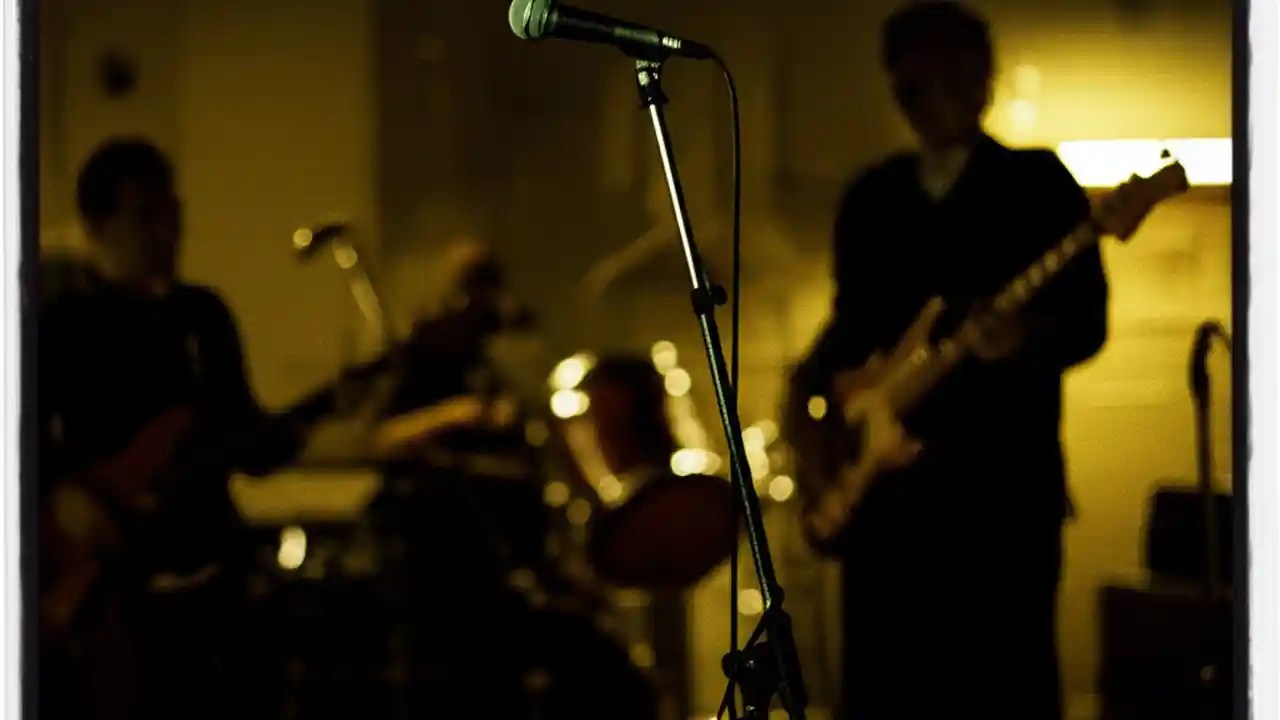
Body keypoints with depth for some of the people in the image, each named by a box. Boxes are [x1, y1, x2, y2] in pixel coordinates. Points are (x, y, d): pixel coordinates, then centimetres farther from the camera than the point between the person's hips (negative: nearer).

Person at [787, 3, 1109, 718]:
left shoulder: (1039, 183, 2)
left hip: (1003, 472, -4)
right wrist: (825, 381, -1)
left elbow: (1087, 319, -6)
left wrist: (1026, 336, -26)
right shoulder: (872, 197, 17)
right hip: (887, 479, 5)